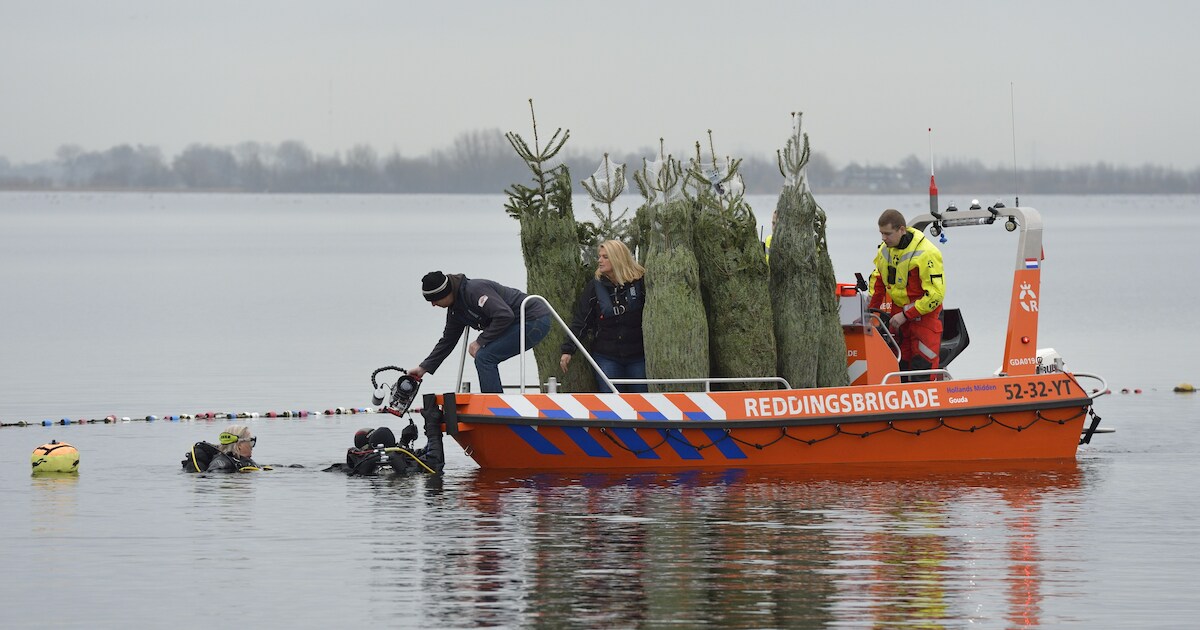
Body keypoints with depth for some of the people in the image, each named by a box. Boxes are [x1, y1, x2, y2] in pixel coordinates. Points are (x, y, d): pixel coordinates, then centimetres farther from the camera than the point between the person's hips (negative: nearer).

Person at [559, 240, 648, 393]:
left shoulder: (640, 282, -5)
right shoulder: (595, 286, 2)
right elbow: (580, 320, 3)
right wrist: (567, 350, -3)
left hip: (637, 356, -1)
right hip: (606, 356, 1)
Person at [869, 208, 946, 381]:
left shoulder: (926, 254, -22)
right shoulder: (885, 250, 2)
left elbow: (936, 294, -22)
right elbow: (878, 278, 20)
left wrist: (906, 315, -21)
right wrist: (871, 309, 10)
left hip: (925, 314, -7)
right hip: (898, 311, 7)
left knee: (923, 367, -11)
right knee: (899, 366, 6)